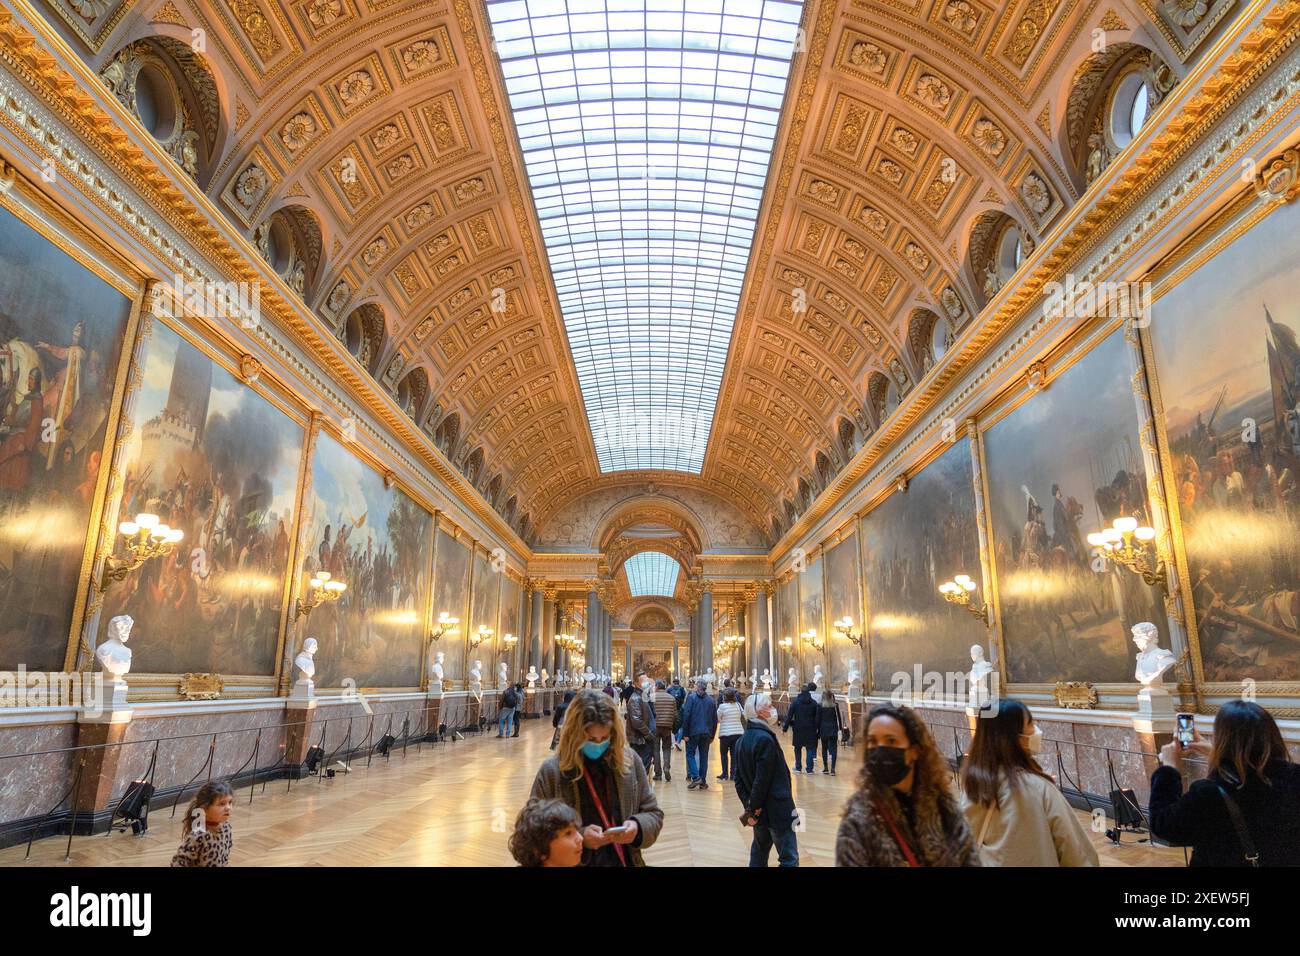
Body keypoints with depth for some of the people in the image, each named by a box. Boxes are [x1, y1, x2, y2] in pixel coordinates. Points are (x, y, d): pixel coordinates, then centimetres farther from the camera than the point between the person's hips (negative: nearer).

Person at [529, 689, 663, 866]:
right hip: (573, 863, -3)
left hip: (627, 862, 3)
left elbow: (653, 814, 1)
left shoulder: (629, 760, -7)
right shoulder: (551, 770, -15)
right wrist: (578, 837, -26)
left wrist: (638, 827, -19)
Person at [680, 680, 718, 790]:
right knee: (704, 756, 9)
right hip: (706, 733, 4)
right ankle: (703, 782, 10)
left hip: (693, 732, -4)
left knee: (690, 754, 6)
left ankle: (695, 777, -9)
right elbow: (715, 720, 10)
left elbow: (686, 716, -10)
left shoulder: (691, 698, -5)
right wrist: (712, 735, 16)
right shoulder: (712, 701, 9)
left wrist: (685, 733, -7)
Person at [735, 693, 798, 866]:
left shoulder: (742, 740, 8)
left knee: (758, 857, 17)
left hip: (759, 813, 9)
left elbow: (739, 780, 7)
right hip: (777, 811, -8)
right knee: (789, 859, -2)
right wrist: (753, 809, -11)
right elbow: (763, 779, -21)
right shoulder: (765, 739, -18)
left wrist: (749, 805, 2)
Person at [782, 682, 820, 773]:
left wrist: (785, 727, -2)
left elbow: (789, 715, -6)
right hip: (810, 728, 1)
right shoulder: (813, 703, 0)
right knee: (810, 748, 5)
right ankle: (809, 768, 2)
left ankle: (798, 767, 16)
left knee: (798, 748, 12)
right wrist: (817, 729, 6)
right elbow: (817, 717, 1)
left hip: (798, 728, -1)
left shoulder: (795, 702, -5)